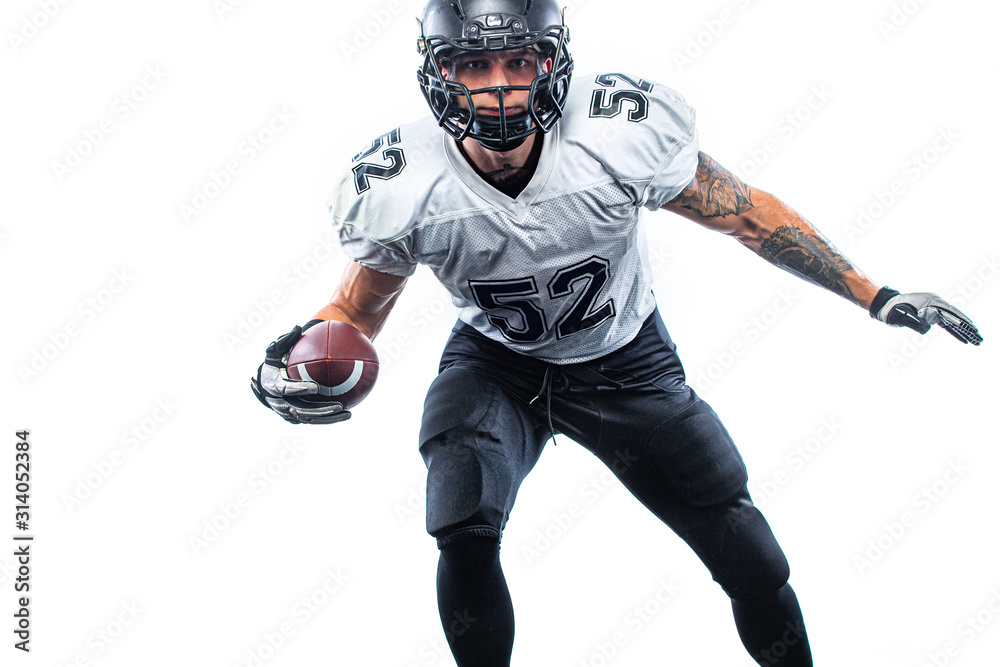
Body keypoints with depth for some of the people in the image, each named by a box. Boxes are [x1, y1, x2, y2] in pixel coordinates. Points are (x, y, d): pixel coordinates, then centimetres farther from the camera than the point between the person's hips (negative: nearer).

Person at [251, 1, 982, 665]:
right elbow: (359, 308, -6)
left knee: (754, 566, -3)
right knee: (464, 533, -27)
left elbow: (746, 212, -13)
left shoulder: (626, 132, -28)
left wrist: (875, 295, -9)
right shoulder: (399, 191, -25)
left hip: (625, 360, 0)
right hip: (493, 364, 0)